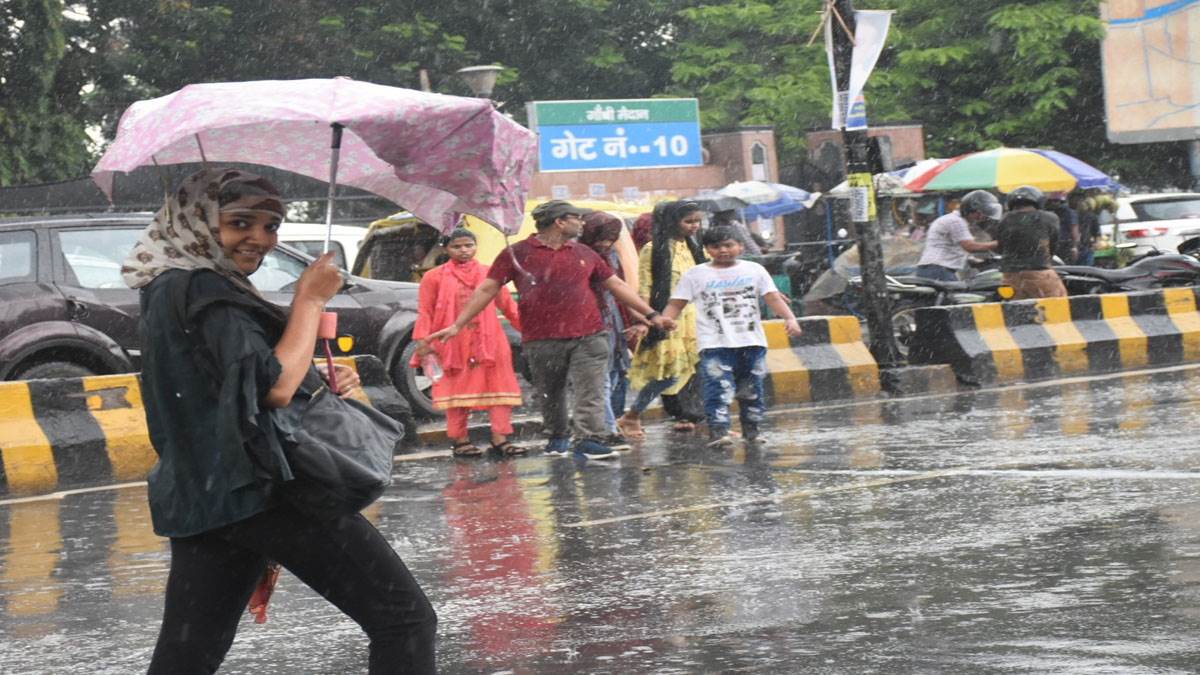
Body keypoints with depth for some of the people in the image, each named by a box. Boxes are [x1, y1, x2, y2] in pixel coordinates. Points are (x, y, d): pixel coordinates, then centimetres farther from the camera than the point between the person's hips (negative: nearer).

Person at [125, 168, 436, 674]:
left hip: (197, 503, 10)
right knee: (404, 619, -4)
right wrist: (311, 299, -7)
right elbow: (276, 385, -19)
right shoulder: (203, 291, -13)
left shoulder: (167, 290, 18)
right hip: (264, 493, -10)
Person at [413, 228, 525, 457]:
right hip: (453, 345, -2)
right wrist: (422, 340, -9)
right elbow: (425, 312, 1)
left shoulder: (488, 274, 10)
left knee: (497, 388, -3)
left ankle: (500, 438, -1)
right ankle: (460, 440, 7)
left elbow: (508, 305, 10)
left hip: (488, 342, 2)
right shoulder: (435, 277, 4)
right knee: (457, 390, 1)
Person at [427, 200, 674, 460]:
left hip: (588, 336, 2)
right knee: (550, 395, 10)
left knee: (591, 392, -11)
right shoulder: (517, 254, 2)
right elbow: (486, 290, 2)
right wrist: (457, 326, -4)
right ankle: (558, 437, 30)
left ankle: (588, 440, -14)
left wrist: (652, 315, 17)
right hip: (542, 340, -2)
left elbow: (617, 285, 20)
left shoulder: (584, 254, 14)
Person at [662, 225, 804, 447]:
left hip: (751, 342, 3)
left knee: (751, 391, 10)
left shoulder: (754, 270, 8)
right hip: (714, 345, -3)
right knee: (719, 389, -17)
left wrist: (790, 318, -13)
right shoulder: (695, 275, 5)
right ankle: (717, 431, -22)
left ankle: (751, 430, 23)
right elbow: (676, 304, 3)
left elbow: (773, 298, 3)